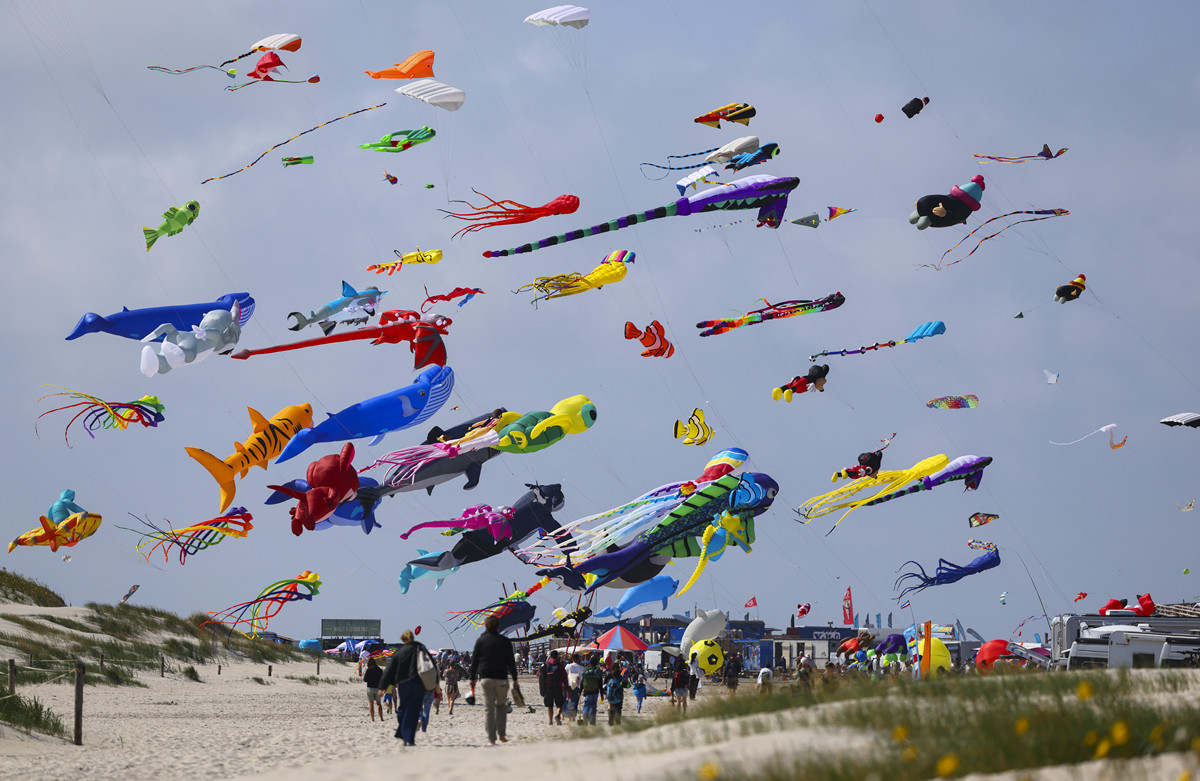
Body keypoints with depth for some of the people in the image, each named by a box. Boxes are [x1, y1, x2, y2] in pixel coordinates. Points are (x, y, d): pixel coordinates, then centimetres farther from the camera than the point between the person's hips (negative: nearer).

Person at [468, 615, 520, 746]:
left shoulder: (480, 641, 3)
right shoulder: (505, 641, 1)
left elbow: (474, 660, 4)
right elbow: (511, 662, 1)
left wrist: (473, 678, 11)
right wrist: (514, 679, 6)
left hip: (485, 678, 0)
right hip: (501, 678, 0)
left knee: (488, 708, -2)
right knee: (501, 705, 18)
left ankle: (491, 739, -8)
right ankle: (501, 735, 16)